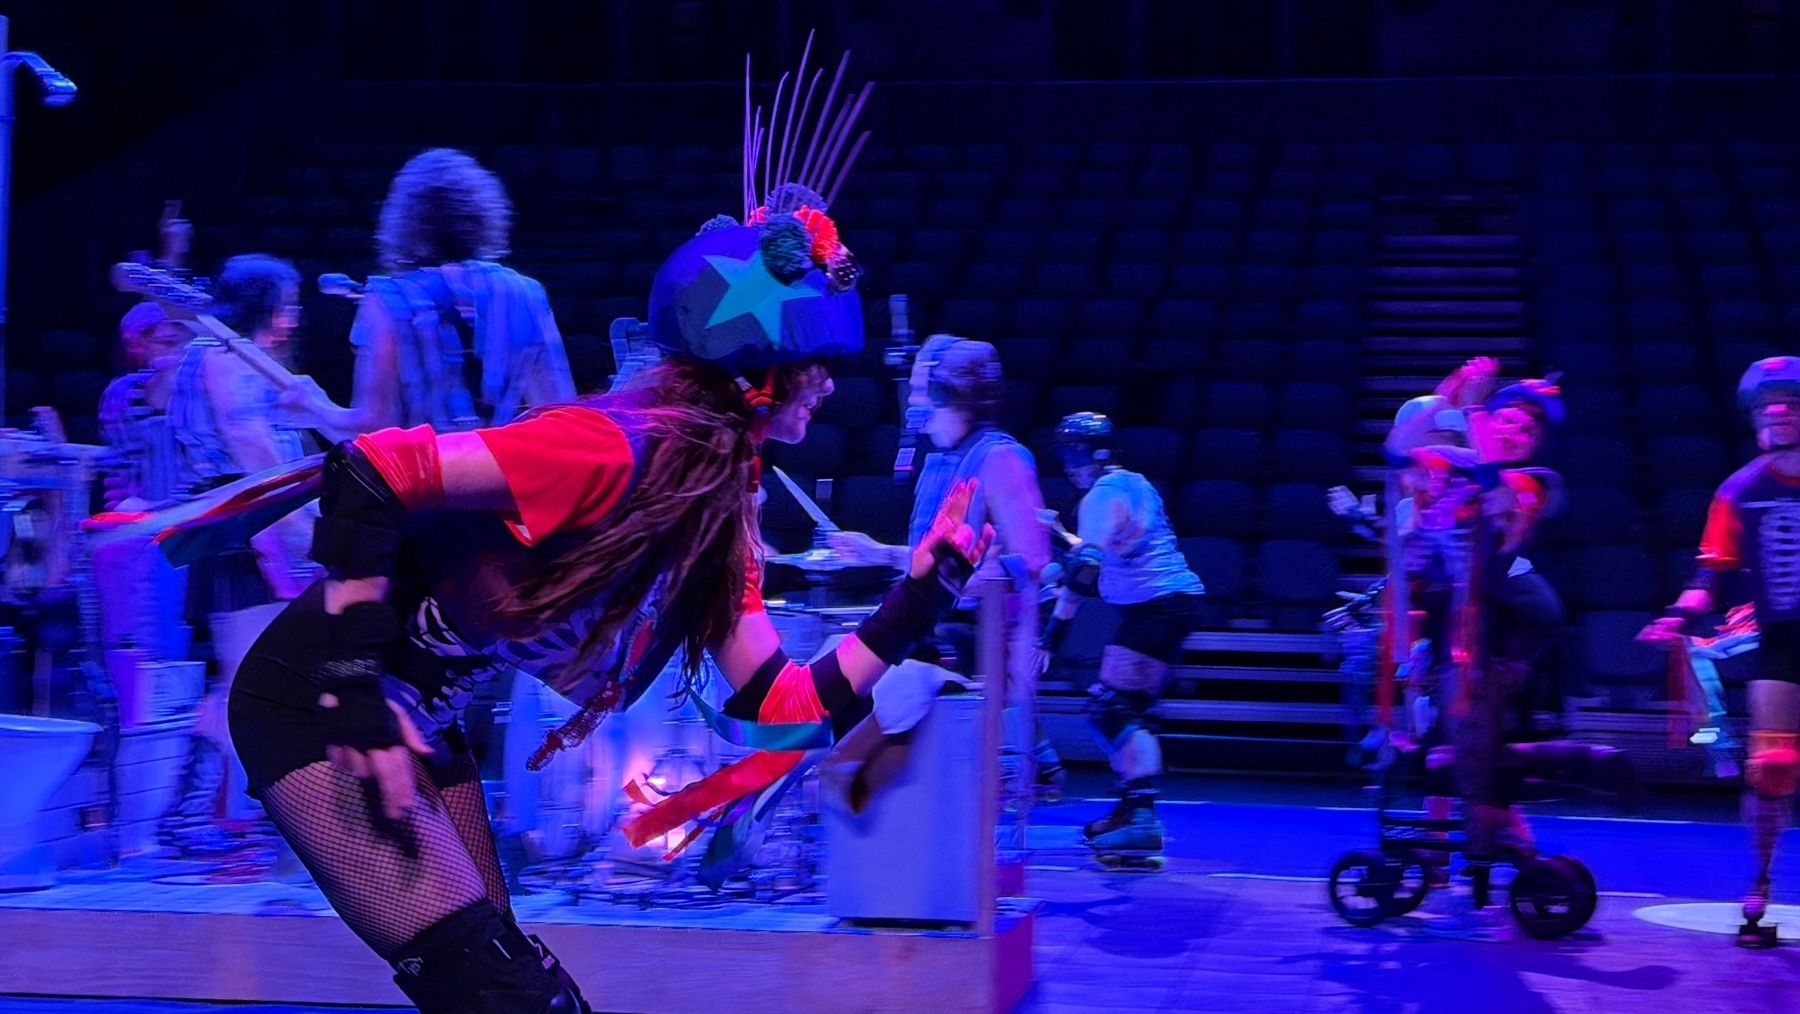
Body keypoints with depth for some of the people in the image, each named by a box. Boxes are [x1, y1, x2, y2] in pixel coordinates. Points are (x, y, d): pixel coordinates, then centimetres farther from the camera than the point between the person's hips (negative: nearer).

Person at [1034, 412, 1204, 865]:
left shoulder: (1103, 495, -10)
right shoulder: (1133, 484, 19)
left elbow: (1085, 568, -19)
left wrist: (1051, 636, -20)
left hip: (1156, 607, -10)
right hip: (1179, 599, 10)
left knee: (1116, 708, -14)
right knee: (1124, 708, 15)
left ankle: (1142, 818, -23)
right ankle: (1132, 807, 18)